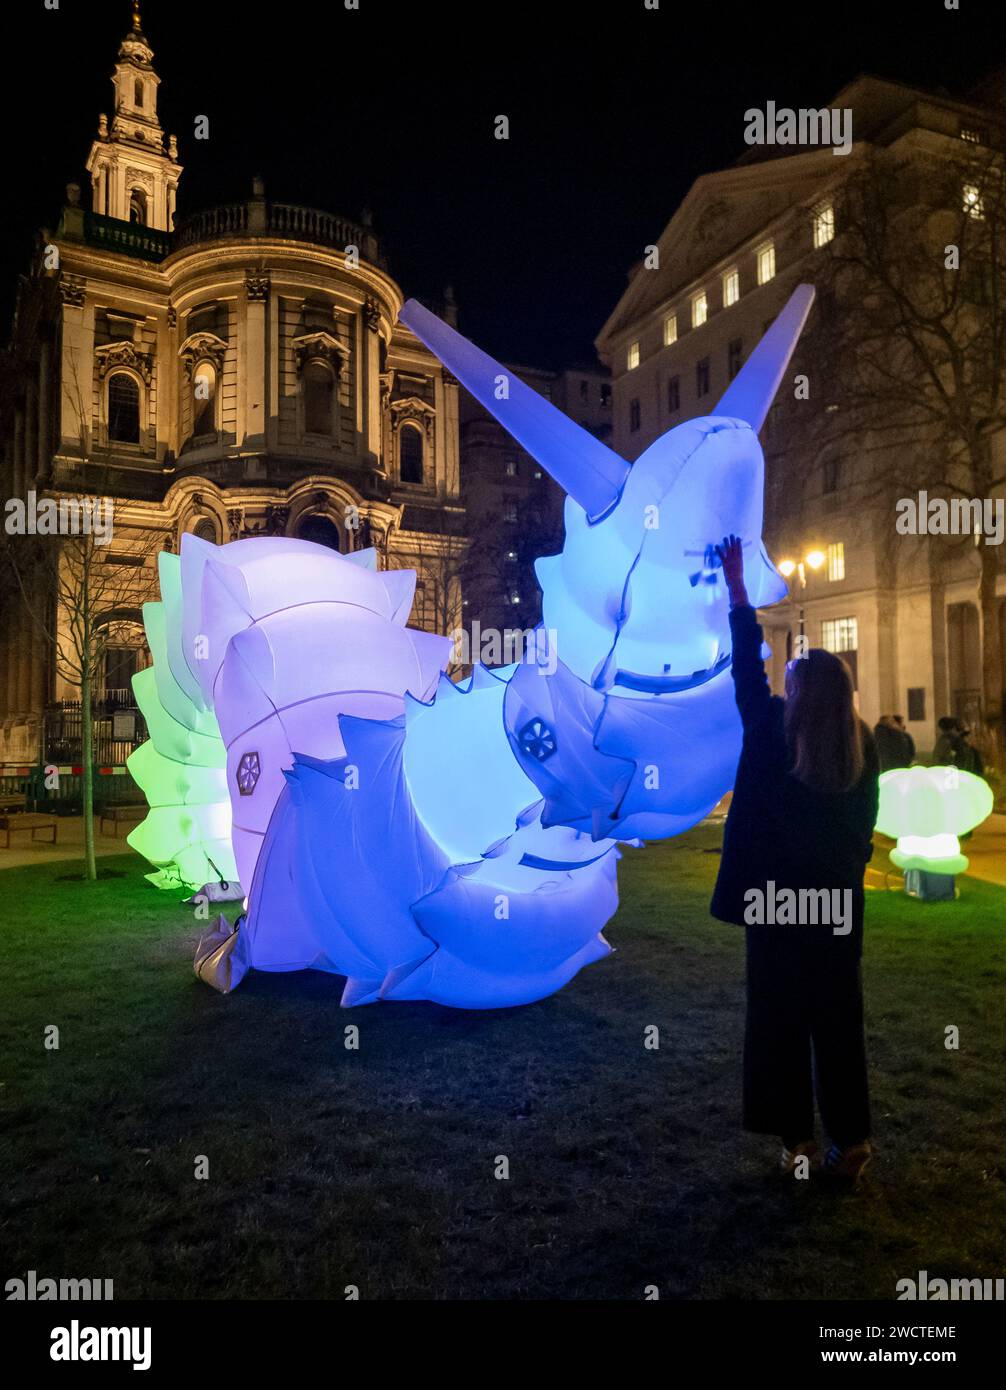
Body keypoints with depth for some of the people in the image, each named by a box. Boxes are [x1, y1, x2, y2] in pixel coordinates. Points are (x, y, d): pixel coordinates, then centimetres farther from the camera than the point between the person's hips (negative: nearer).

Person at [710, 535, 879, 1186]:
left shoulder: (773, 732, -10)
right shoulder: (863, 747, 0)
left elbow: (747, 667, 1)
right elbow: (865, 830, 5)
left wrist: (738, 590, 9)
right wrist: (847, 881, 17)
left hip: (777, 899, -3)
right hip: (838, 902, 4)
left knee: (778, 1016, 8)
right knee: (838, 1017, 13)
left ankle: (796, 1136, 16)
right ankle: (851, 1138, 20)